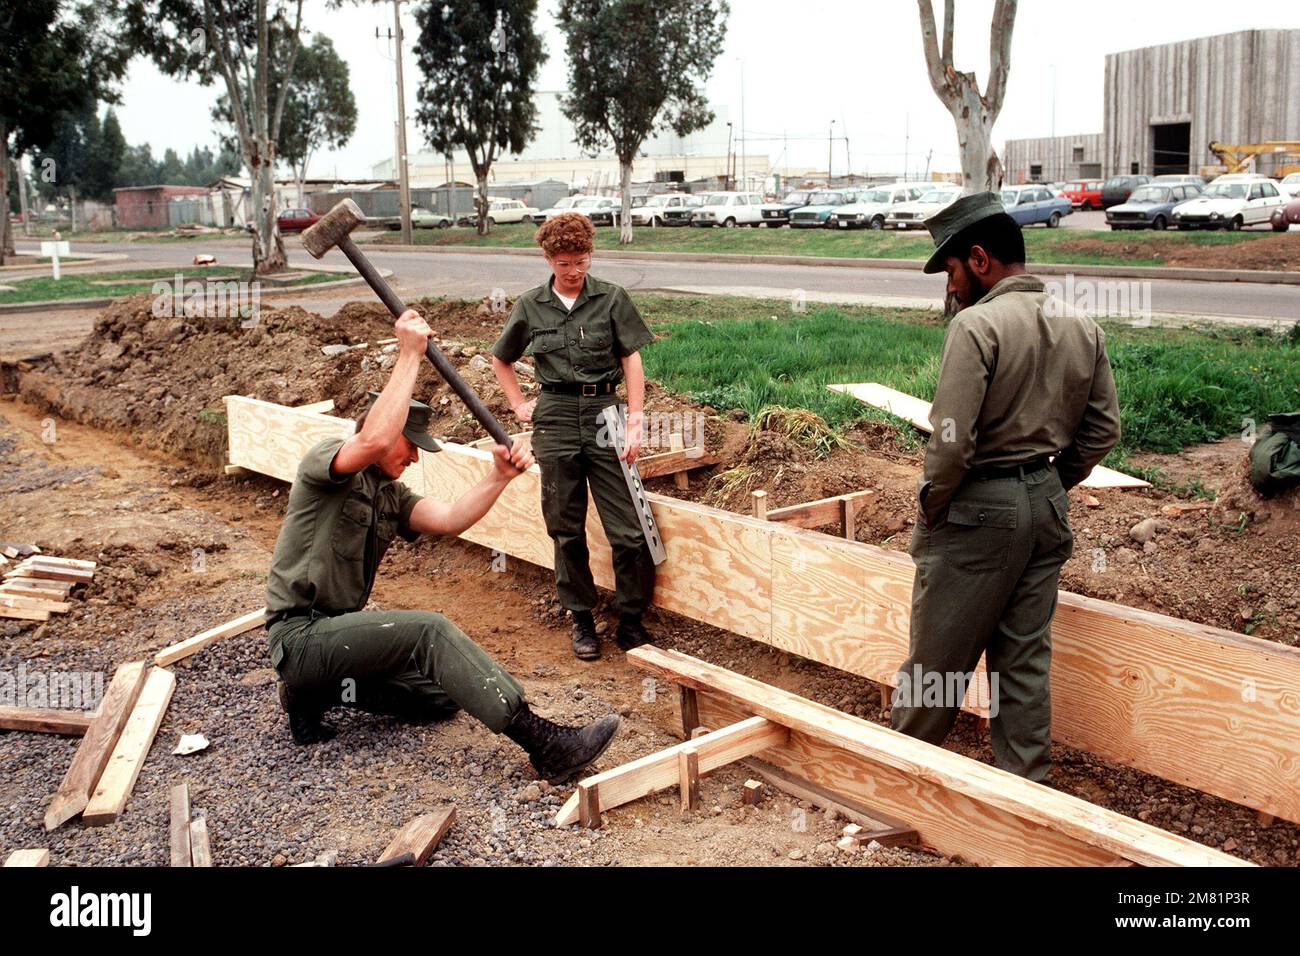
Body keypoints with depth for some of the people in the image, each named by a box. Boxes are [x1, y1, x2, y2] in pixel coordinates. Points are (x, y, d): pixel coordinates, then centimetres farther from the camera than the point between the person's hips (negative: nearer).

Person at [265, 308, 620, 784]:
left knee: (441, 697, 1)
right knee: (429, 630, -27)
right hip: (301, 635, -9)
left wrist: (499, 477, -18)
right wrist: (409, 356, -29)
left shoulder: (390, 495, 14)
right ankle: (544, 744, -32)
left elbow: (449, 519, -3)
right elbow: (374, 440, -33)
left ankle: (318, 691, 11)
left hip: (338, 631, 9)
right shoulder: (324, 460, -10)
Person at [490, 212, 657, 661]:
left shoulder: (611, 298, 0)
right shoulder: (530, 306, 6)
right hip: (555, 420, 2)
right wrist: (519, 405, 11)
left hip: (604, 412, -1)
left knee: (629, 530, -4)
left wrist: (635, 421, -6)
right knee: (566, 530, 8)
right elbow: (500, 360, 21)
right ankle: (582, 619, 22)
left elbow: (632, 360, 0)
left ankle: (631, 620, 11)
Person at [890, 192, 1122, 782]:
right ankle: (1027, 785, 24)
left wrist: (930, 506, -7)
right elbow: (1103, 430, 10)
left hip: (978, 509, -7)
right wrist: (1048, 486, 16)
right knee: (1025, 658, 15)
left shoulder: (977, 324, -17)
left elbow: (952, 440, -22)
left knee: (936, 657, 8)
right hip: (1047, 507, 7)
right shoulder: (1082, 328, 6)